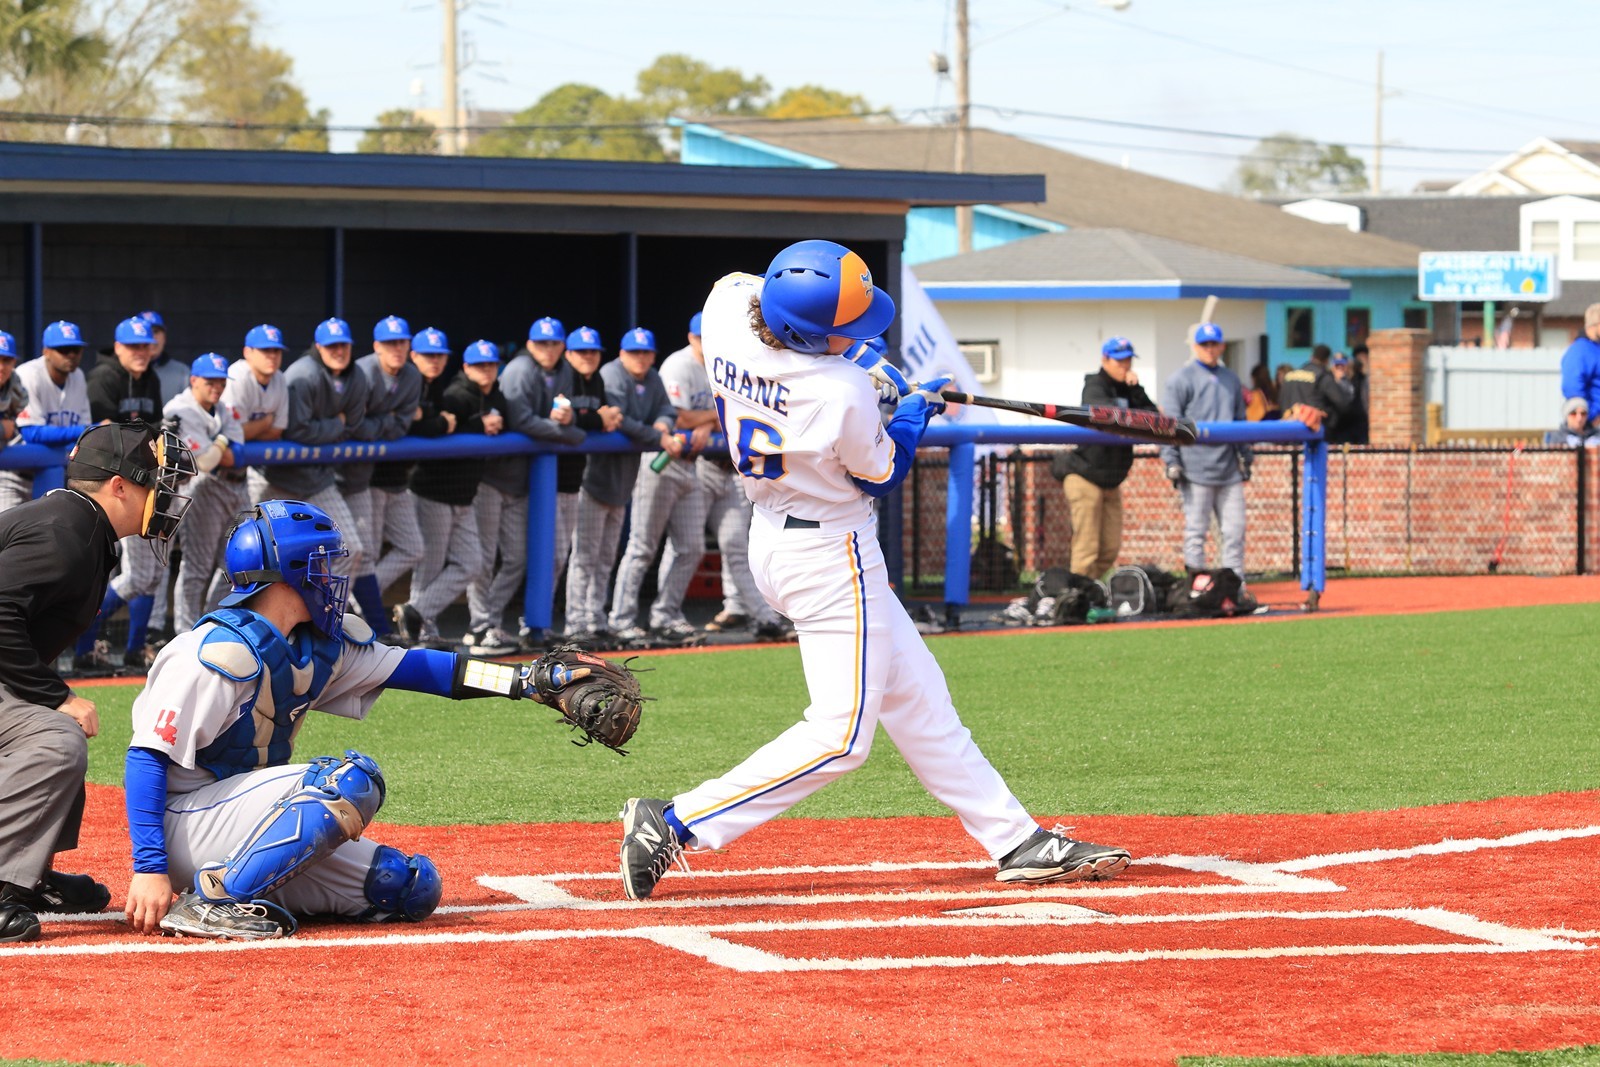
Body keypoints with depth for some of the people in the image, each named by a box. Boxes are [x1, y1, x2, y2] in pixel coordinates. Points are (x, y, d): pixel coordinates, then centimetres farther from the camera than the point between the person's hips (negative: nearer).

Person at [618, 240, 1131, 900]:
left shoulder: (728, 305, -12)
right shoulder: (844, 395, -28)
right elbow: (881, 476, -9)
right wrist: (916, 410, 9)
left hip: (771, 540, 10)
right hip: (830, 559, -10)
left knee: (918, 702, 14)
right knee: (840, 736, -4)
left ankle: (1017, 841, 19)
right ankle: (674, 826, -8)